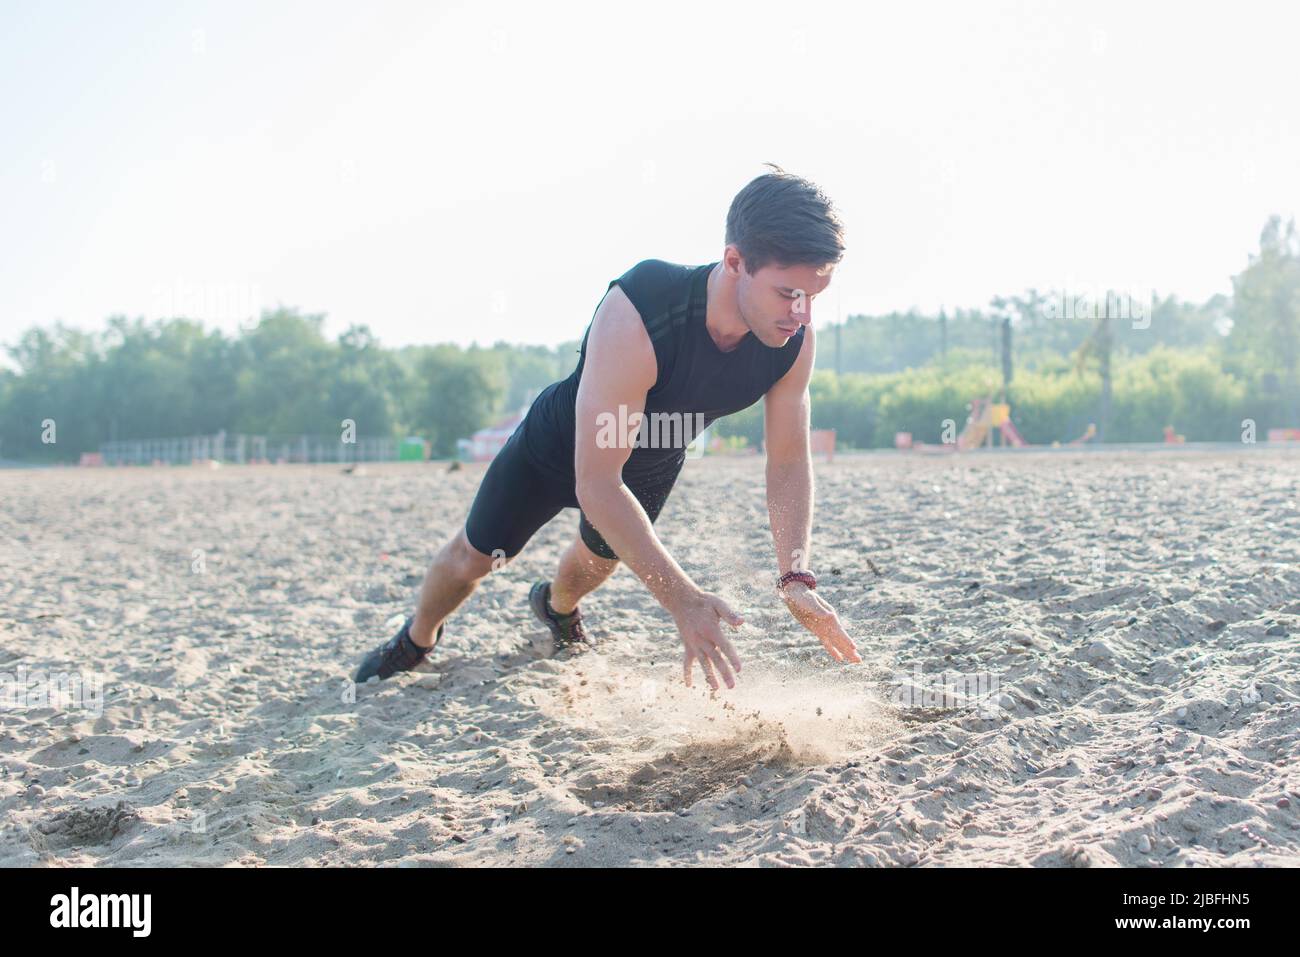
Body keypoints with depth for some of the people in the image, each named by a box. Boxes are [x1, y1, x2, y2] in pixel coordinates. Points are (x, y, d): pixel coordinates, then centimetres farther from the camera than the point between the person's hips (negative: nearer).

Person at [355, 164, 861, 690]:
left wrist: (796, 577, -32)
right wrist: (682, 599, -51)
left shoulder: (794, 337, -31)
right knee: (472, 557, 11)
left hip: (654, 464, 4)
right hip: (560, 443, -4)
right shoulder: (636, 315, -47)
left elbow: (789, 461, -18)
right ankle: (417, 639, 43)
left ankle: (557, 607, 64)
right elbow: (596, 483, -46)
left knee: (600, 556, 28)